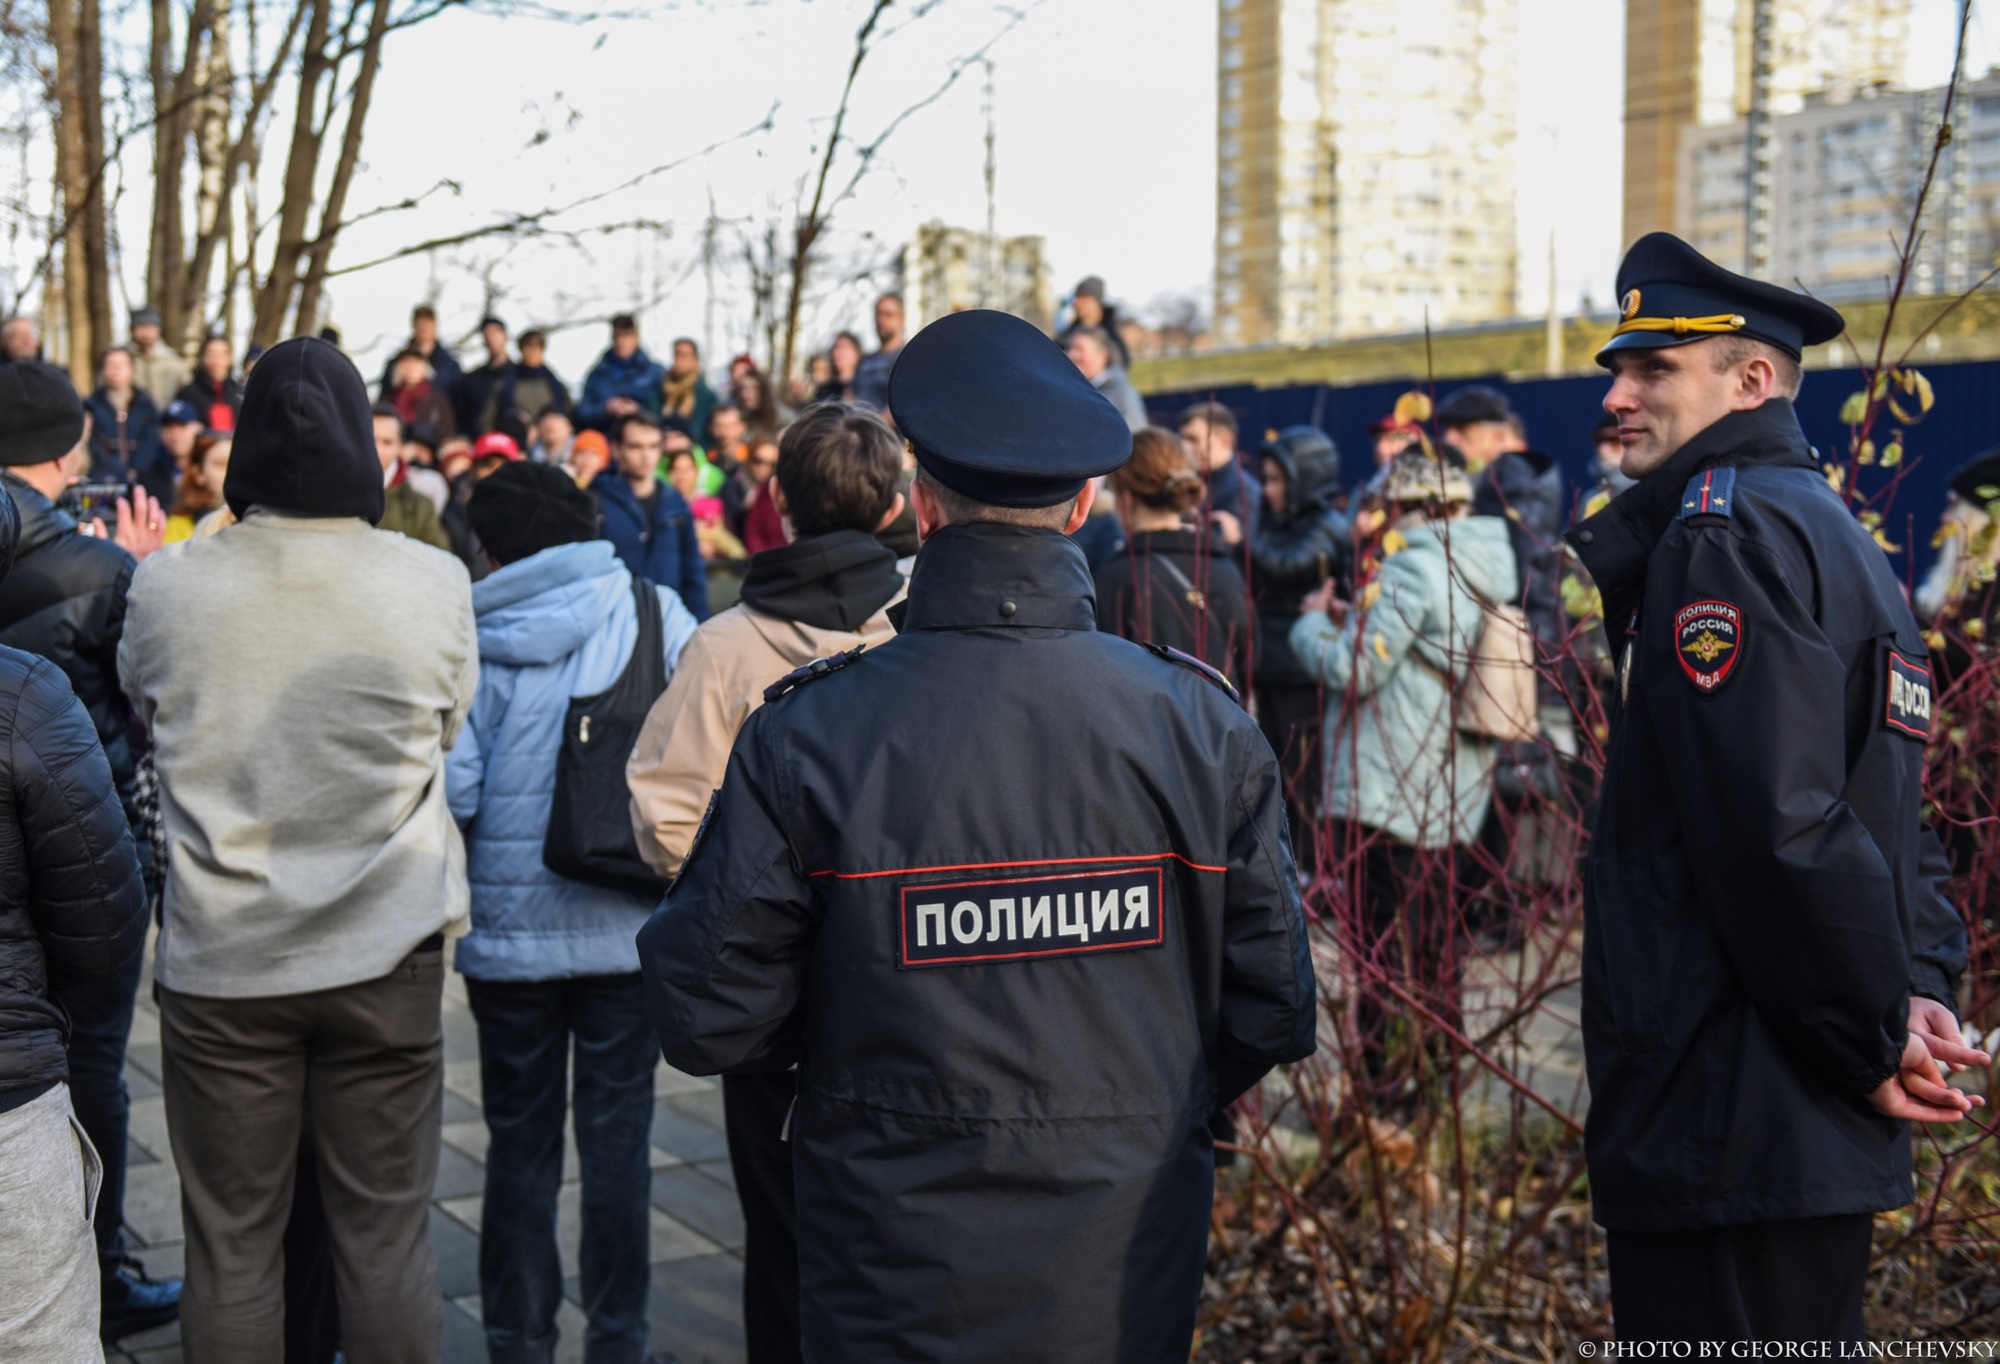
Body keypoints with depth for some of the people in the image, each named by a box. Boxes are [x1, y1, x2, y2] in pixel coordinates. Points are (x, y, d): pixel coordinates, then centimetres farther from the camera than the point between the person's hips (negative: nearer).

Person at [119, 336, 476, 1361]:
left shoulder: (166, 588, -7)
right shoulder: (434, 585, -9)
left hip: (219, 963, 0)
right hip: (386, 956, 0)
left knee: (229, 1247, 10)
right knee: (388, 1240, 9)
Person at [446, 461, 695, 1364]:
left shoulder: (474, 643, -7)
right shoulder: (656, 616, -4)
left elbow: (451, 788, -13)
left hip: (510, 927, 0)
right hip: (629, 924, 1)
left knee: (521, 1146, 11)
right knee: (617, 1143, 10)